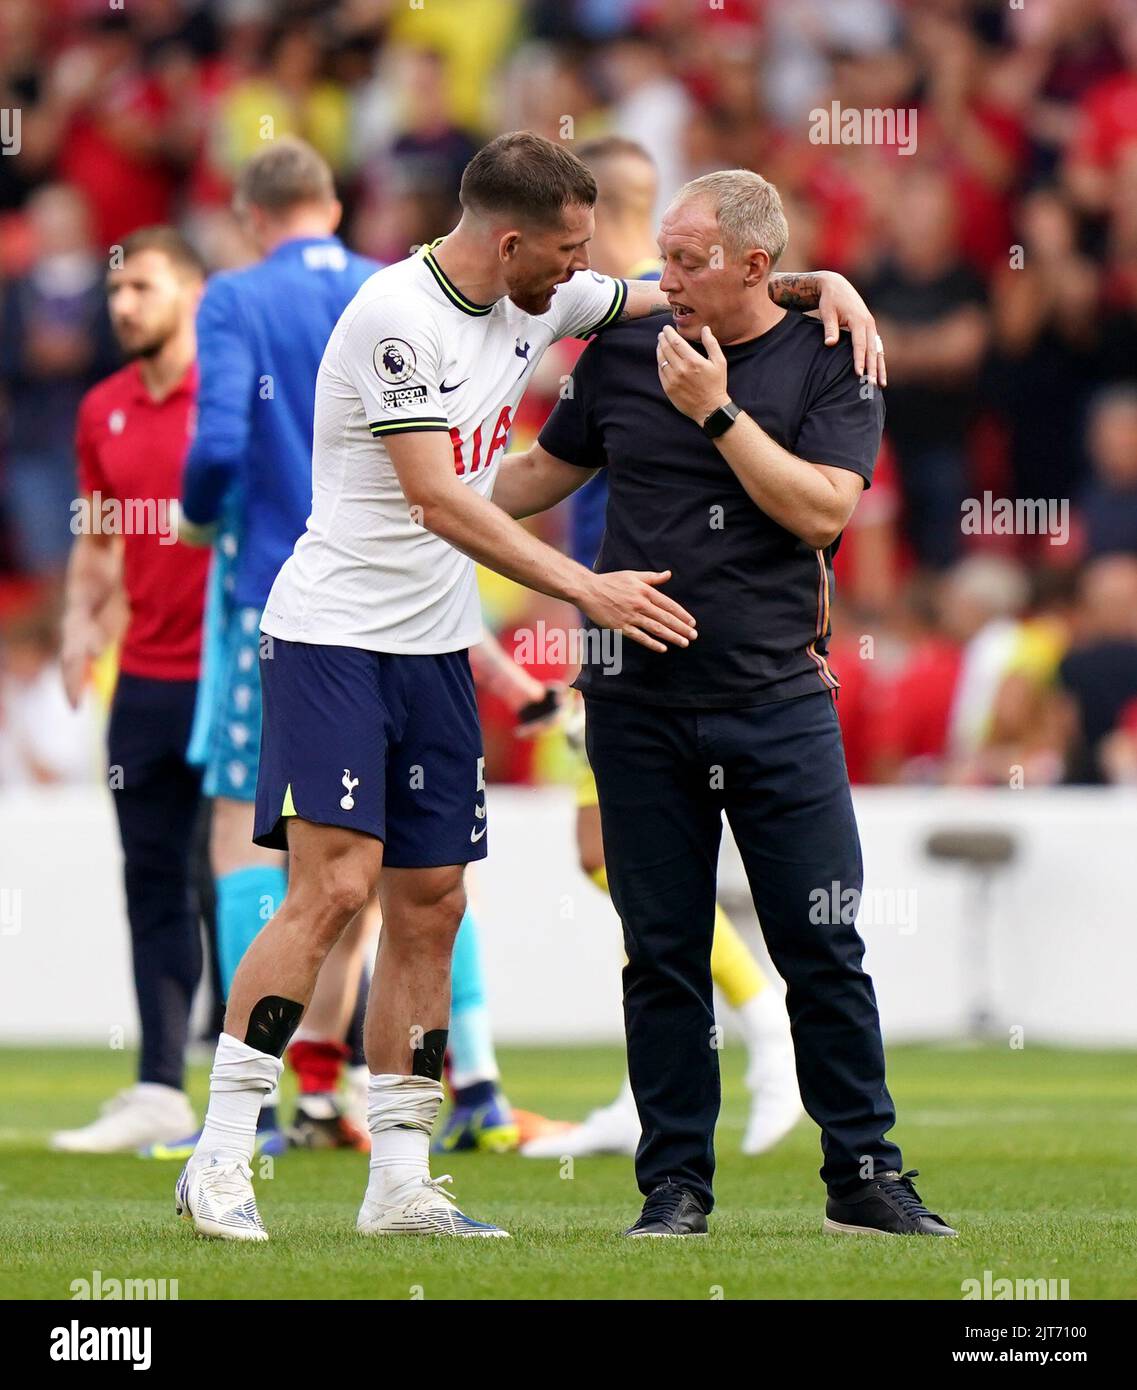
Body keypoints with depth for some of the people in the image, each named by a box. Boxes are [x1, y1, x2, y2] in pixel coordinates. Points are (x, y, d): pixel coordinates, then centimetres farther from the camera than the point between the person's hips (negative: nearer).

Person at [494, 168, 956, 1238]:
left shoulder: (830, 368, 0)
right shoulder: (622, 354, 9)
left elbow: (822, 509, -13)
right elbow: (543, 474, 22)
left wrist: (719, 411, -14)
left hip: (778, 701, -2)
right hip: (640, 708, 2)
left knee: (823, 947, -2)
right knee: (662, 954, 3)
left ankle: (863, 1176, 7)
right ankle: (676, 1182, 10)